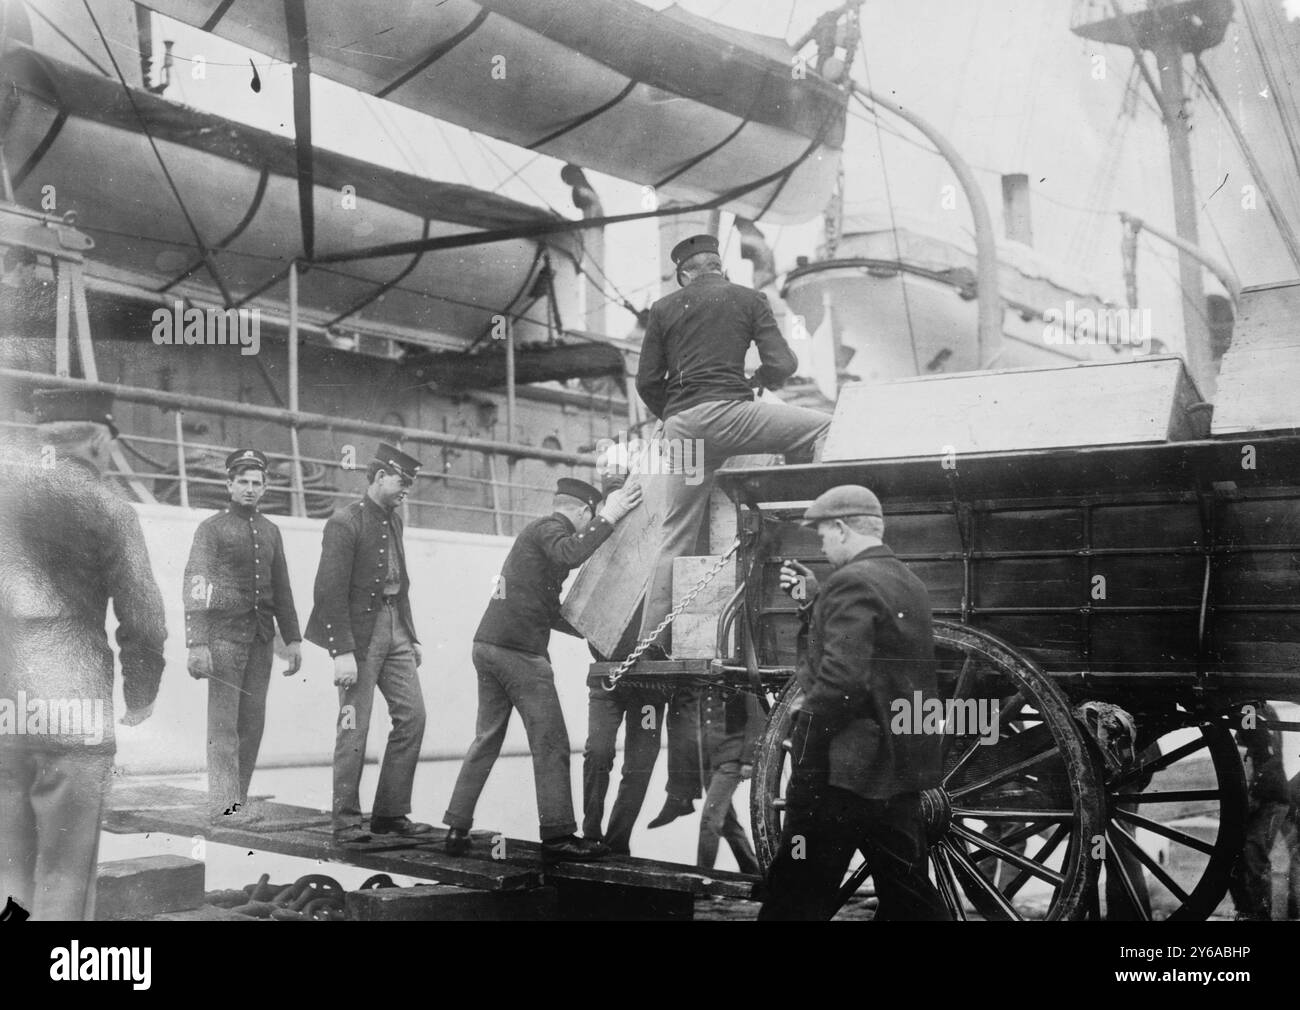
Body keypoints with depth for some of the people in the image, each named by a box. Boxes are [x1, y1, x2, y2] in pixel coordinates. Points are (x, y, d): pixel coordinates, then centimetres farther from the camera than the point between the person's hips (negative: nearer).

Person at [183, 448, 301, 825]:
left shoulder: (271, 532, 15)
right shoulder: (211, 528, -2)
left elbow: (281, 589, 18)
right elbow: (194, 589, -9)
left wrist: (293, 639, 11)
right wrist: (197, 644, -18)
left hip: (261, 637, 6)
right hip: (224, 635, -5)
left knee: (252, 722, 4)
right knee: (224, 721, -7)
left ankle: (238, 802, 10)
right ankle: (223, 805, -6)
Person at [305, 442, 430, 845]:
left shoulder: (394, 519, 13)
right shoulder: (344, 523, -13)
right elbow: (330, 591, -17)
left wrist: (411, 636, 16)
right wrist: (342, 652, -21)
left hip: (395, 629, 8)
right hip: (359, 632, -8)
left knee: (412, 716, 5)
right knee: (354, 728, -3)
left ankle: (391, 813, 13)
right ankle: (346, 822, 6)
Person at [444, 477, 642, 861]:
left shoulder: (537, 530, 26)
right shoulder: (550, 527, -3)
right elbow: (570, 553, -29)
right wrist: (608, 517, -23)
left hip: (488, 645, 10)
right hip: (519, 650, -10)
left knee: (487, 740, 13)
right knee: (550, 743, -5)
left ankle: (457, 829, 12)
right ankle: (557, 834, -4)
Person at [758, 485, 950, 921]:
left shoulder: (852, 581, -14)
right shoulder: (908, 583, 14)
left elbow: (843, 676, -25)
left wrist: (806, 711, -10)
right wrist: (814, 597, 14)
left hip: (843, 770, -9)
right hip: (901, 767, 9)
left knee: (798, 899, -1)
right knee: (909, 894, 14)